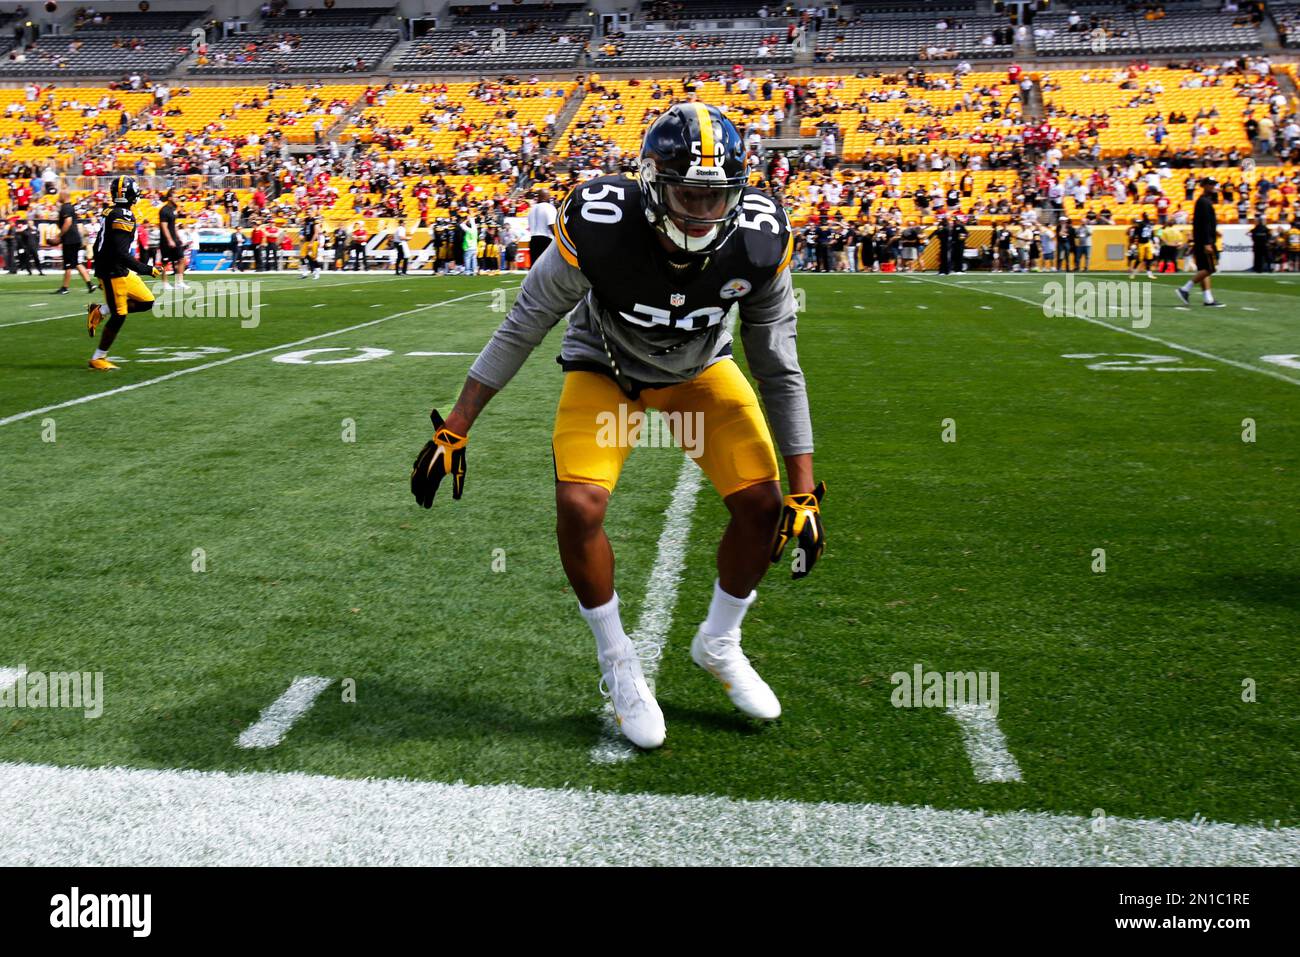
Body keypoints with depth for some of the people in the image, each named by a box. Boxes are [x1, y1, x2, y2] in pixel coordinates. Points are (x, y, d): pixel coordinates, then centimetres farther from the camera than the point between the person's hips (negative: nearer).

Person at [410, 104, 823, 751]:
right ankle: (619, 663, 3)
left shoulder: (759, 241, -28)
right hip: (607, 369, -2)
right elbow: (521, 330, -20)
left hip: (702, 370, 2)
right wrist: (454, 429, -18)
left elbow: (778, 369, -15)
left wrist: (803, 489, -15)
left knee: (762, 505, -10)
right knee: (579, 508, -22)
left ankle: (719, 644, 18)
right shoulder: (598, 226, -35)